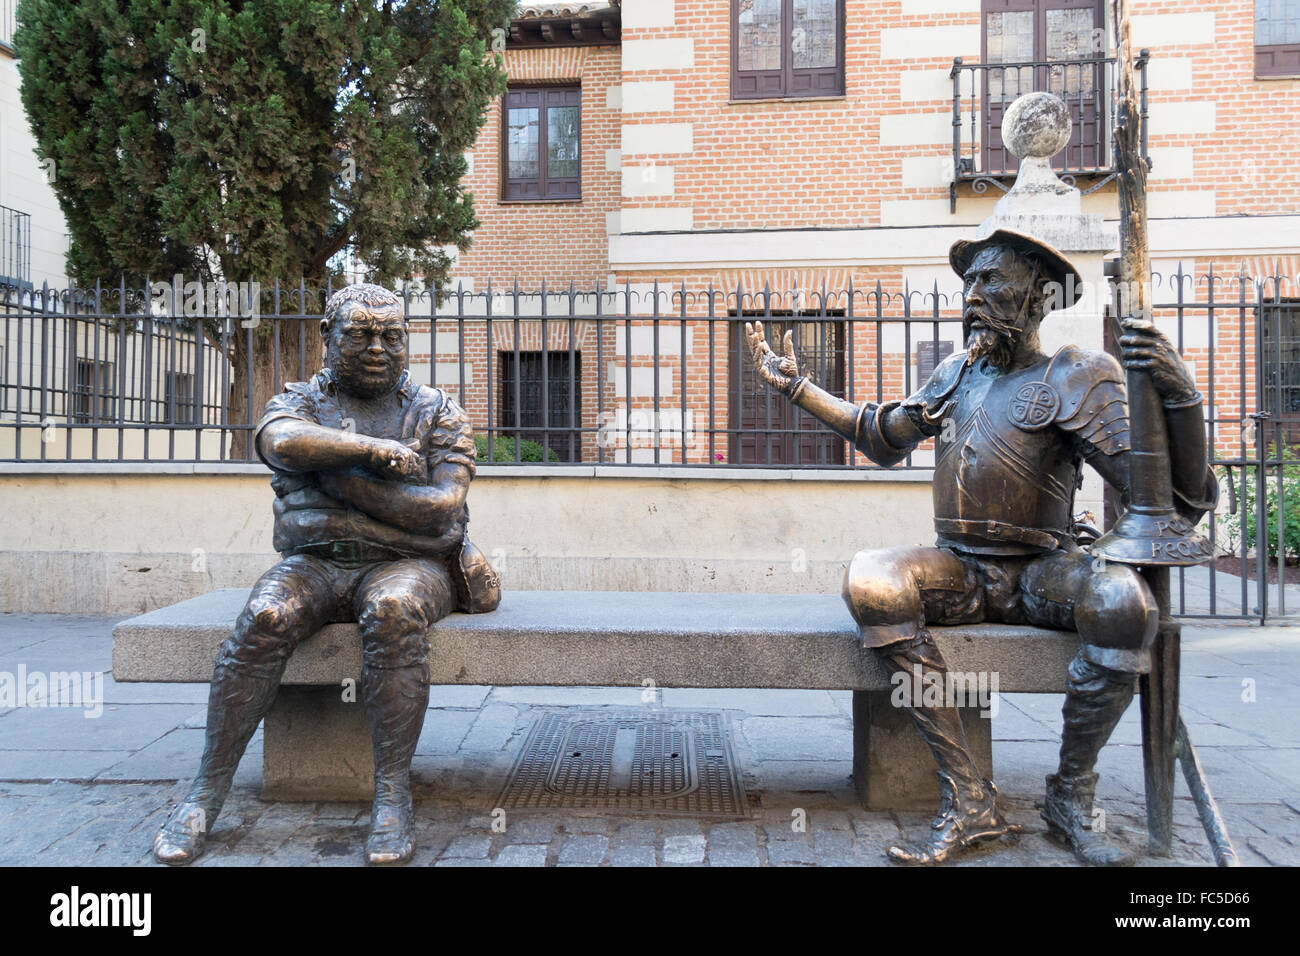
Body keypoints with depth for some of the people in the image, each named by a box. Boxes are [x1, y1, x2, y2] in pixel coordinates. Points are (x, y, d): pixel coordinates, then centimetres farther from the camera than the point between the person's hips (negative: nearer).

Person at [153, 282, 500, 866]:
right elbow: (282, 441, -15)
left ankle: (393, 796, -29)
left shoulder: (436, 413, 7)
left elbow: (442, 508, -8)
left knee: (392, 612, -35)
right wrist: (375, 449, -16)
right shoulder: (300, 401, 12)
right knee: (264, 619, -29)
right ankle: (207, 792, -17)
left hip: (406, 563, -1)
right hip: (313, 562, 2)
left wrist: (343, 480, -10)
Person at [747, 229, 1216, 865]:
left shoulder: (1078, 377, -4)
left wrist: (1179, 395, -28)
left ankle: (1070, 797, -10)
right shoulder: (955, 374, 13)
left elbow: (1180, 498, -12)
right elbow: (882, 436, 29)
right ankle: (968, 802, -23)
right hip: (959, 569, 3)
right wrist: (796, 387, 26)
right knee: (869, 579, -29)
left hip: (1042, 571, -3)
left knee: (1122, 602, -36)